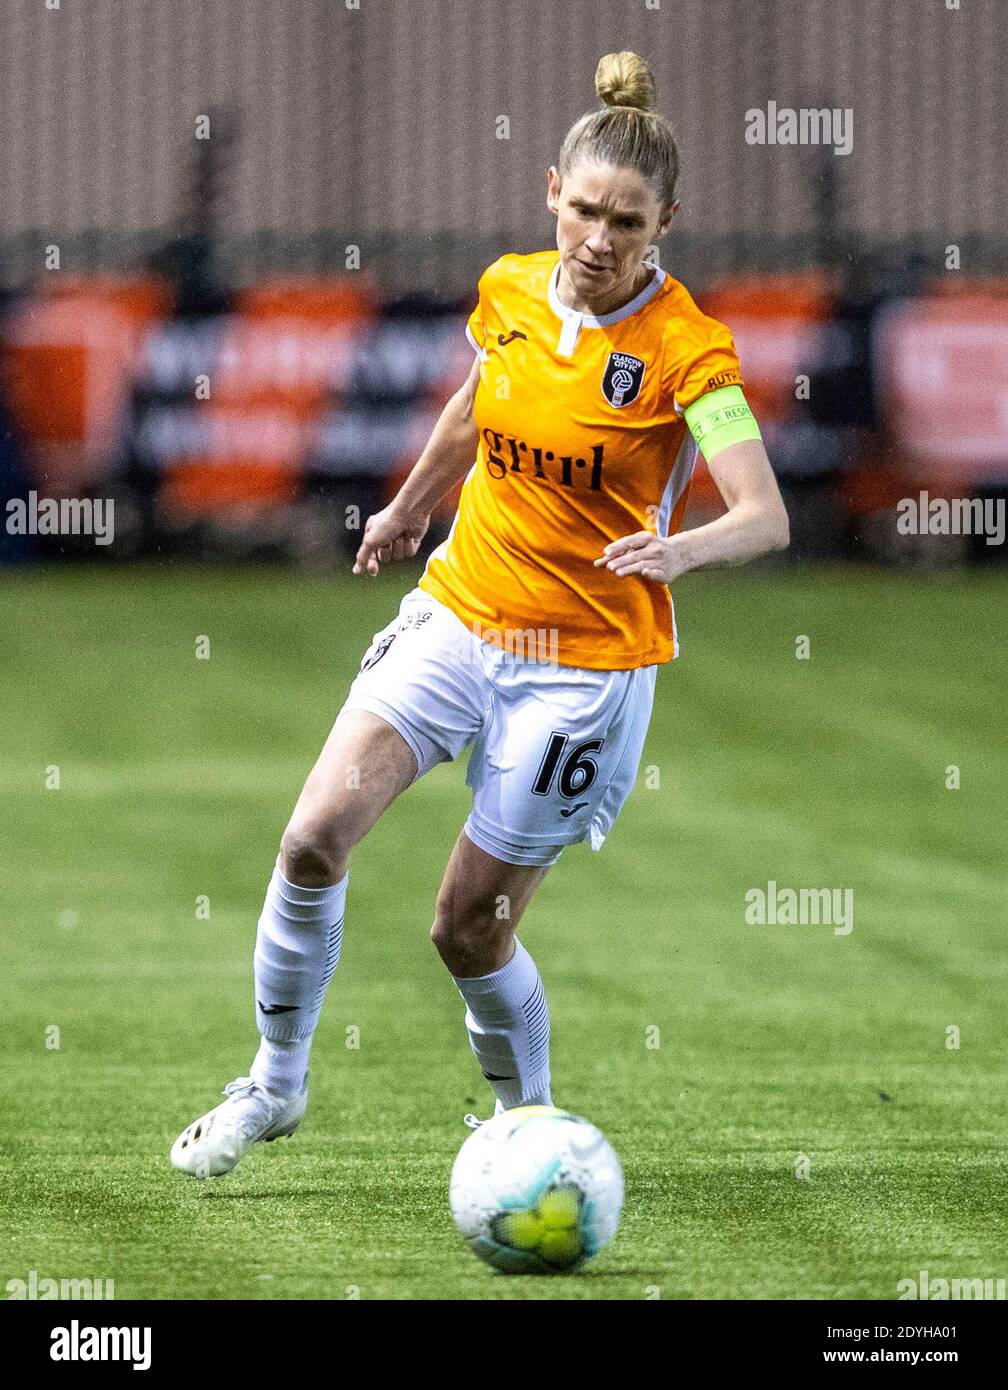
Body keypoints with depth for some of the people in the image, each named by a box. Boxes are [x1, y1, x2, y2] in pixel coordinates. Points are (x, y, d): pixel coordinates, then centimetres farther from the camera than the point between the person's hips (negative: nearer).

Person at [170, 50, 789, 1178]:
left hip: (587, 662, -4)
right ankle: (275, 1083, 4)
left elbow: (765, 515, -25)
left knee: (469, 926, -2)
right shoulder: (508, 291, -1)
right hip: (459, 610, 4)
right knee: (316, 832, -15)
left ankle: (529, 1120, 25)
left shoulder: (686, 347, -16)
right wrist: (411, 504, 35)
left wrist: (685, 547, -46)